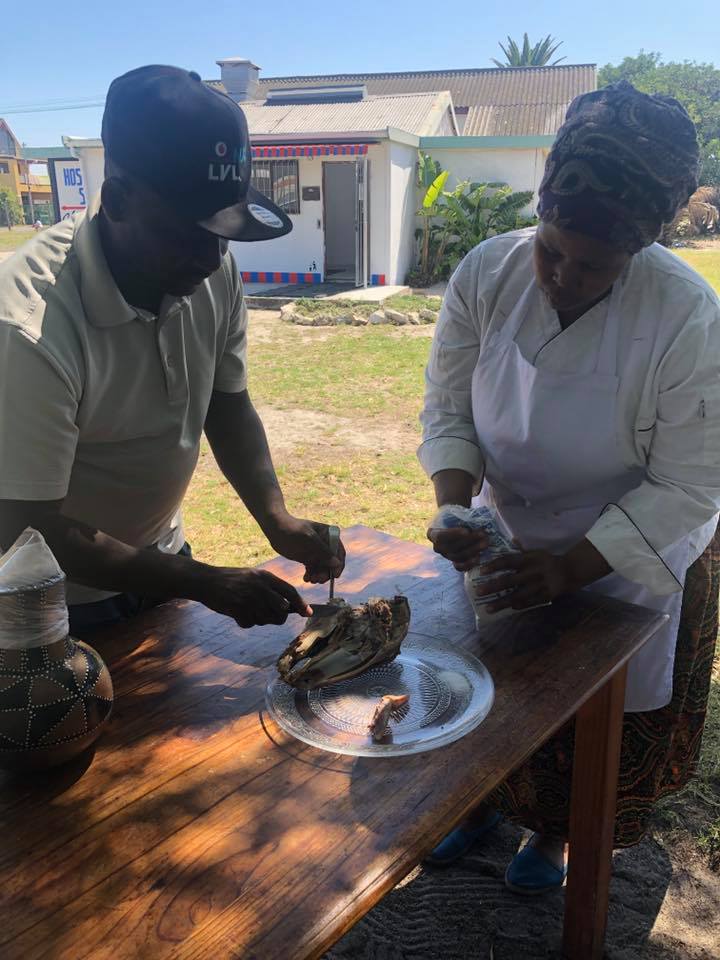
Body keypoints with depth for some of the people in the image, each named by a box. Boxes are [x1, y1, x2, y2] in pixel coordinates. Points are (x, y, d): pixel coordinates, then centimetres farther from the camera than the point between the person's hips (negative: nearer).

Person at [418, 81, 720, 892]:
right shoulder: (487, 274, -18)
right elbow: (448, 408, -10)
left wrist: (568, 569, -29)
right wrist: (453, 505, -27)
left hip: (629, 560, -2)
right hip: (507, 540, 3)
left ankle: (557, 834, 50)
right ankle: (484, 800, 53)